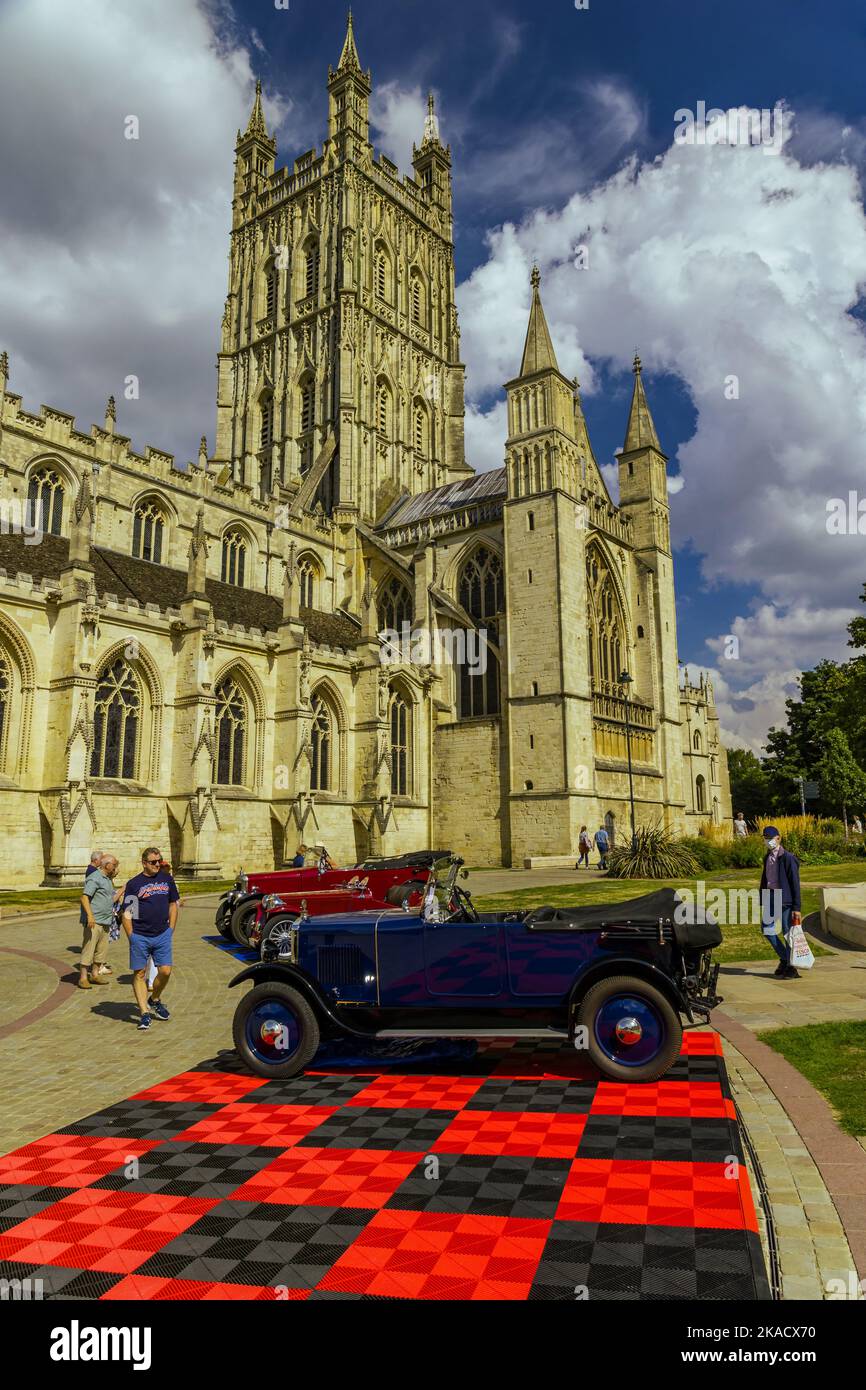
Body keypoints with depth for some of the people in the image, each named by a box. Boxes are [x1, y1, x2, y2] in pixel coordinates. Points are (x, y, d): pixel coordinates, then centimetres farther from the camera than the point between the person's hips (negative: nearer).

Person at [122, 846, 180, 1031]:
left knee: (165, 971, -2)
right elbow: (126, 914, -1)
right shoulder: (134, 884, -2)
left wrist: (171, 930, 9)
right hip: (140, 937, -2)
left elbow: (173, 904, 15)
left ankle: (154, 1000, 25)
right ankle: (145, 1013, 10)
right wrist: (132, 937, -7)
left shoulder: (167, 879, 8)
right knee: (139, 974, 2)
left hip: (162, 935, 2)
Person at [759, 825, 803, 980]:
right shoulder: (767, 857, 12)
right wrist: (762, 902, 16)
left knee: (787, 933, -1)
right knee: (767, 929, 7)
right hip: (771, 898, 7)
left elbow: (795, 883, -12)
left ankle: (791, 968, 11)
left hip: (785, 900, -7)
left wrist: (797, 907, -14)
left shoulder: (787, 857, -11)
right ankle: (784, 959, 24)